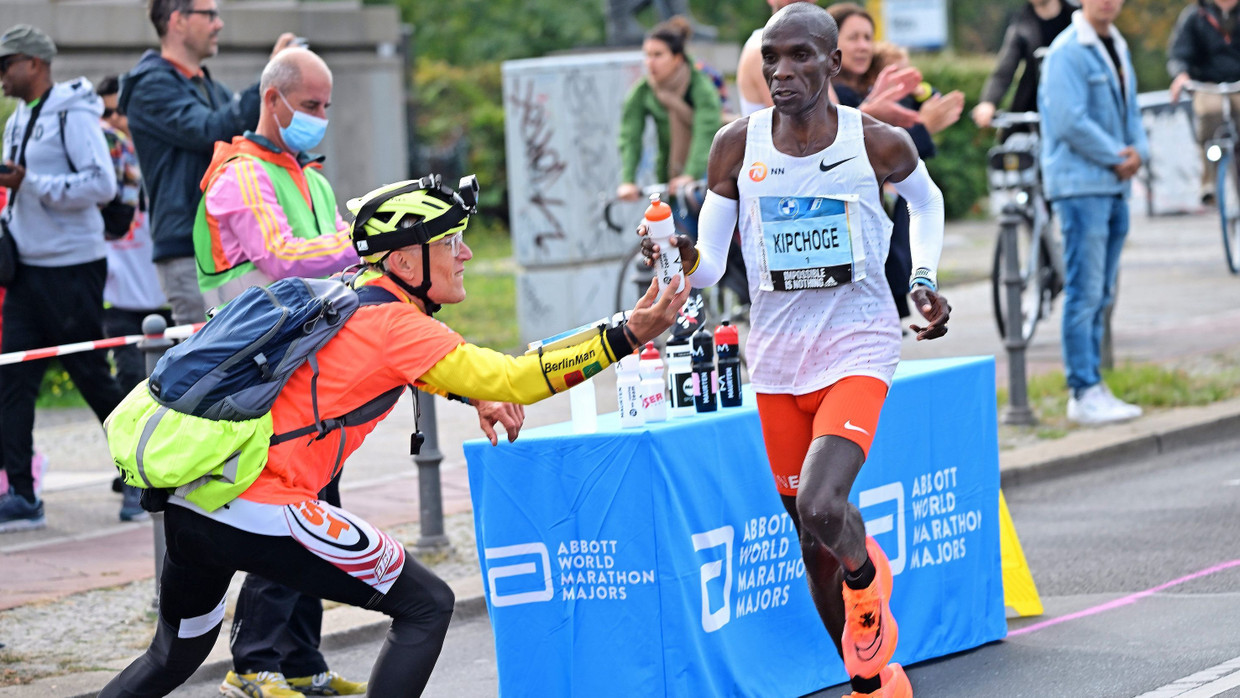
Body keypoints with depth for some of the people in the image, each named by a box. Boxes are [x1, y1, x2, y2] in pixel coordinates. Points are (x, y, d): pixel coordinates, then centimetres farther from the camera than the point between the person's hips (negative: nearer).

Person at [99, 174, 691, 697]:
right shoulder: (393, 324, -10)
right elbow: (510, 379, -14)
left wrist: (477, 395, 21)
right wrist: (627, 338, -15)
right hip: (258, 510, -9)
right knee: (426, 607, 3)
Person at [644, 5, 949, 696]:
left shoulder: (877, 142, -9)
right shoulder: (739, 144, -5)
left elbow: (927, 199, 15)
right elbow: (711, 266, -3)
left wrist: (925, 281, 2)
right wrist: (686, 260, -25)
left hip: (858, 346, -3)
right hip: (778, 358, 3)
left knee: (820, 505, -27)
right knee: (814, 545, 11)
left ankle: (868, 575, 9)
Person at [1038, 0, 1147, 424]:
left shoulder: (1117, 48, 16)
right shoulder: (1067, 51, -11)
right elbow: (1071, 122, -18)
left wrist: (1138, 151, 1)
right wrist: (1119, 157, -11)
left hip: (1115, 184, 9)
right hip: (1080, 185, -9)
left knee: (1101, 294, 10)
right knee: (1084, 293, -8)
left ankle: (1092, 388, 15)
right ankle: (1084, 394, -6)